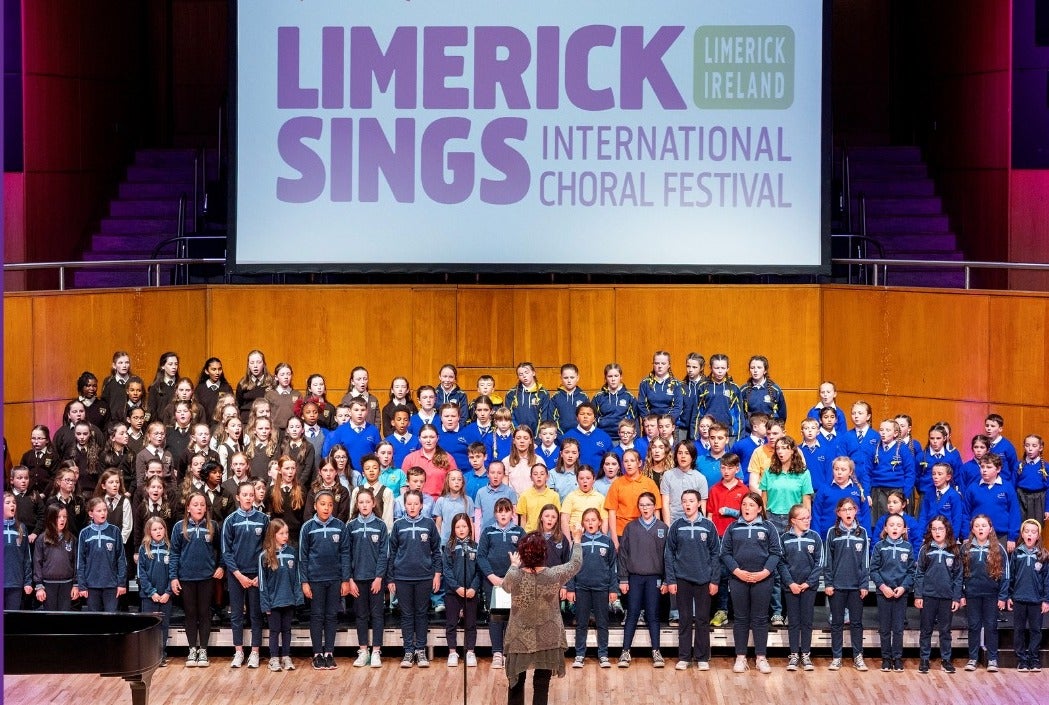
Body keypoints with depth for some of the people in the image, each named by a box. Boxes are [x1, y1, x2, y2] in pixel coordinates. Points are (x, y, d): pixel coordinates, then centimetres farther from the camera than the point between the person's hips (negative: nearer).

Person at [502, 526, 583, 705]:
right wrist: (577, 540, 18)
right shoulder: (554, 576, -16)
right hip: (547, 640, 0)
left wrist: (513, 566, 26)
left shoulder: (514, 576, -16)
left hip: (520, 640, 0)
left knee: (516, 684, 16)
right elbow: (576, 563, 3)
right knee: (541, 686, 6)